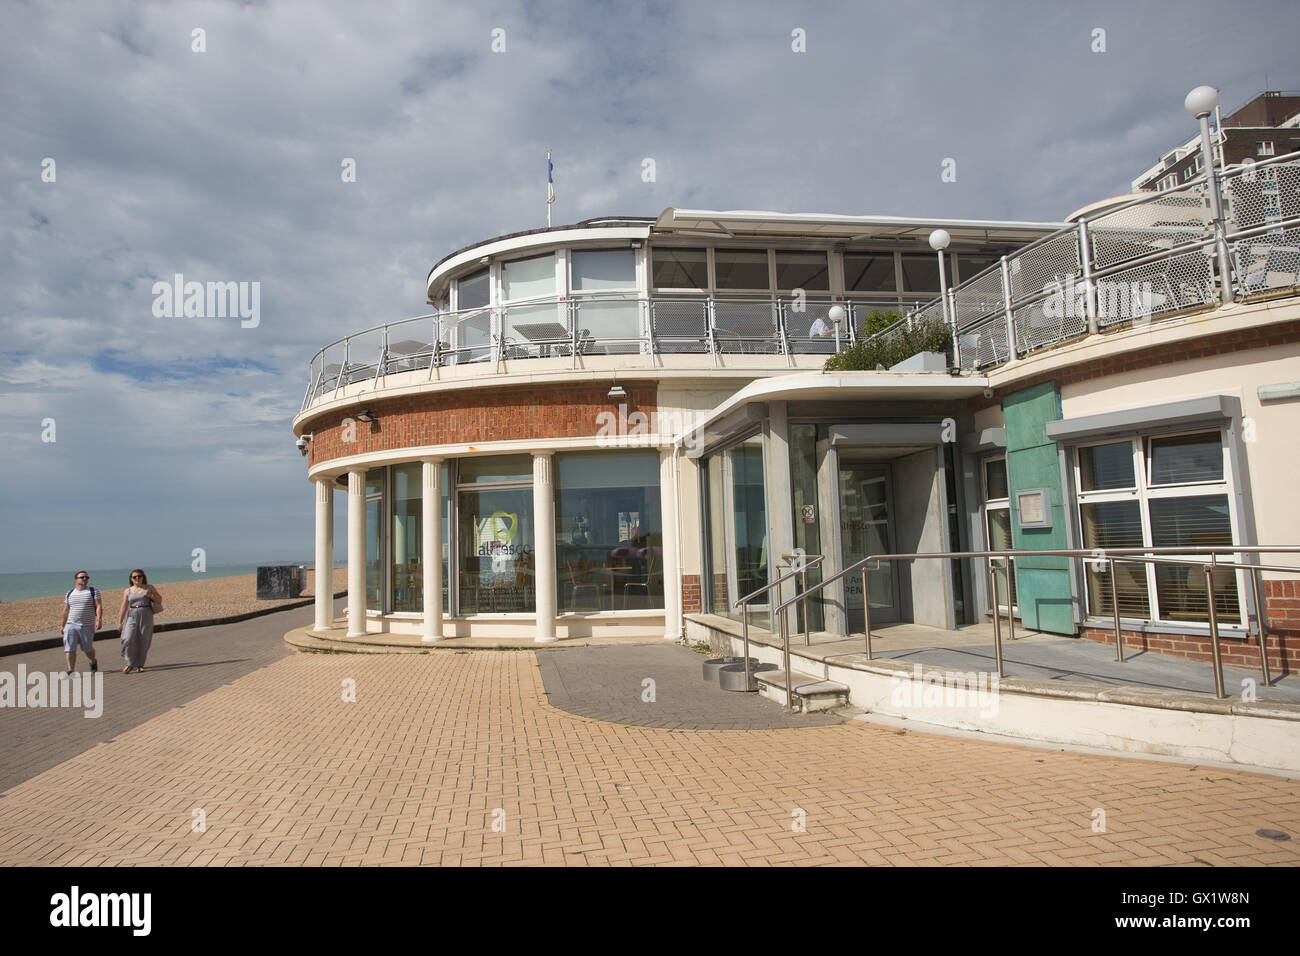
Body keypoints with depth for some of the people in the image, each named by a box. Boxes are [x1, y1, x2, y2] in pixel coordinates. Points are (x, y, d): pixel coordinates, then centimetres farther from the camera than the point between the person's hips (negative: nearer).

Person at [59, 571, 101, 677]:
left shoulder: (93, 591, 1)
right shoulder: (69, 594, 12)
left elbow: (99, 606, -7)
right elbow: (66, 610, 19)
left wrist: (99, 619, -20)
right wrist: (62, 624, 19)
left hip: (87, 626, -2)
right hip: (71, 625, 3)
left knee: (88, 649, 6)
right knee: (70, 649, -7)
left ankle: (93, 662, 34)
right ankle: (71, 671, -4)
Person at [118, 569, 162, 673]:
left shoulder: (149, 588, 8)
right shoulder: (128, 591, 10)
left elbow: (160, 599, 13)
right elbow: (123, 607, 8)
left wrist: (150, 595, -6)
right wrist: (120, 622, 3)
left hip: (146, 616, -1)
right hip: (132, 617, 1)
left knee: (143, 641, 0)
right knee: (128, 639, -15)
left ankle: (140, 665, 11)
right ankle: (129, 664, -2)